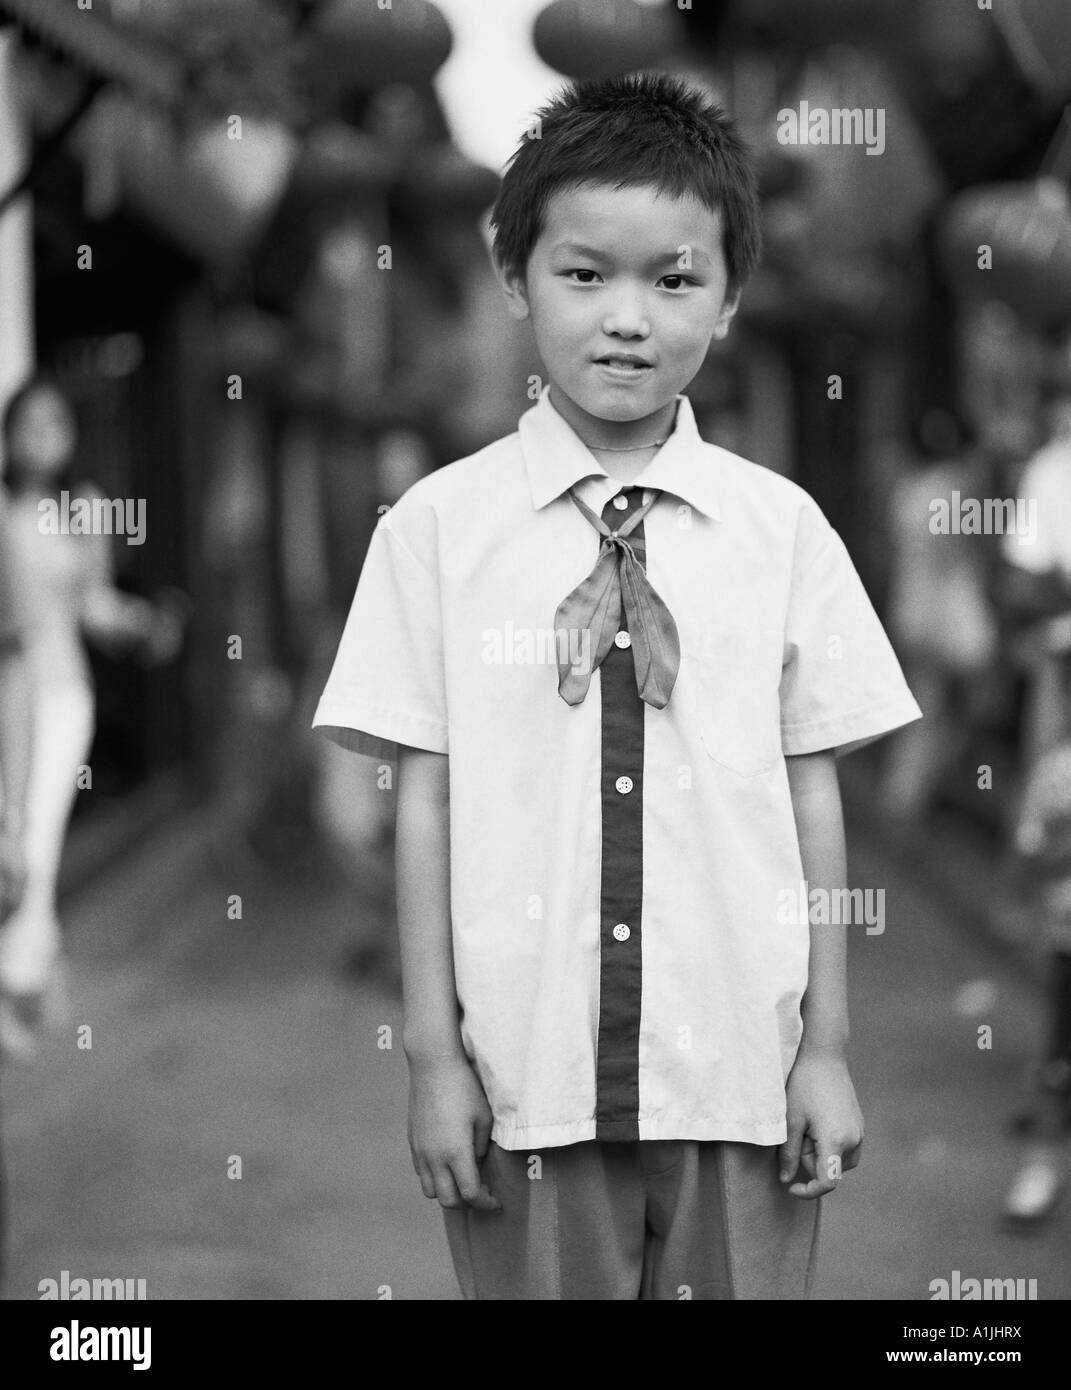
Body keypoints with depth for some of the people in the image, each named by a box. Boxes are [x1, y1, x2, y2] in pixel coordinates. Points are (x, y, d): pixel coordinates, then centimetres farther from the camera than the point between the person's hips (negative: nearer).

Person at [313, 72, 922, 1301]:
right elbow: (425, 799, -2)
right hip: (527, 1077, -1)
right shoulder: (438, 528, -3)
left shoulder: (782, 530, -1)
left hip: (739, 1078, 1)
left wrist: (826, 1049, 2)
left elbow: (812, 796, 2)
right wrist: (434, 1054, -2)